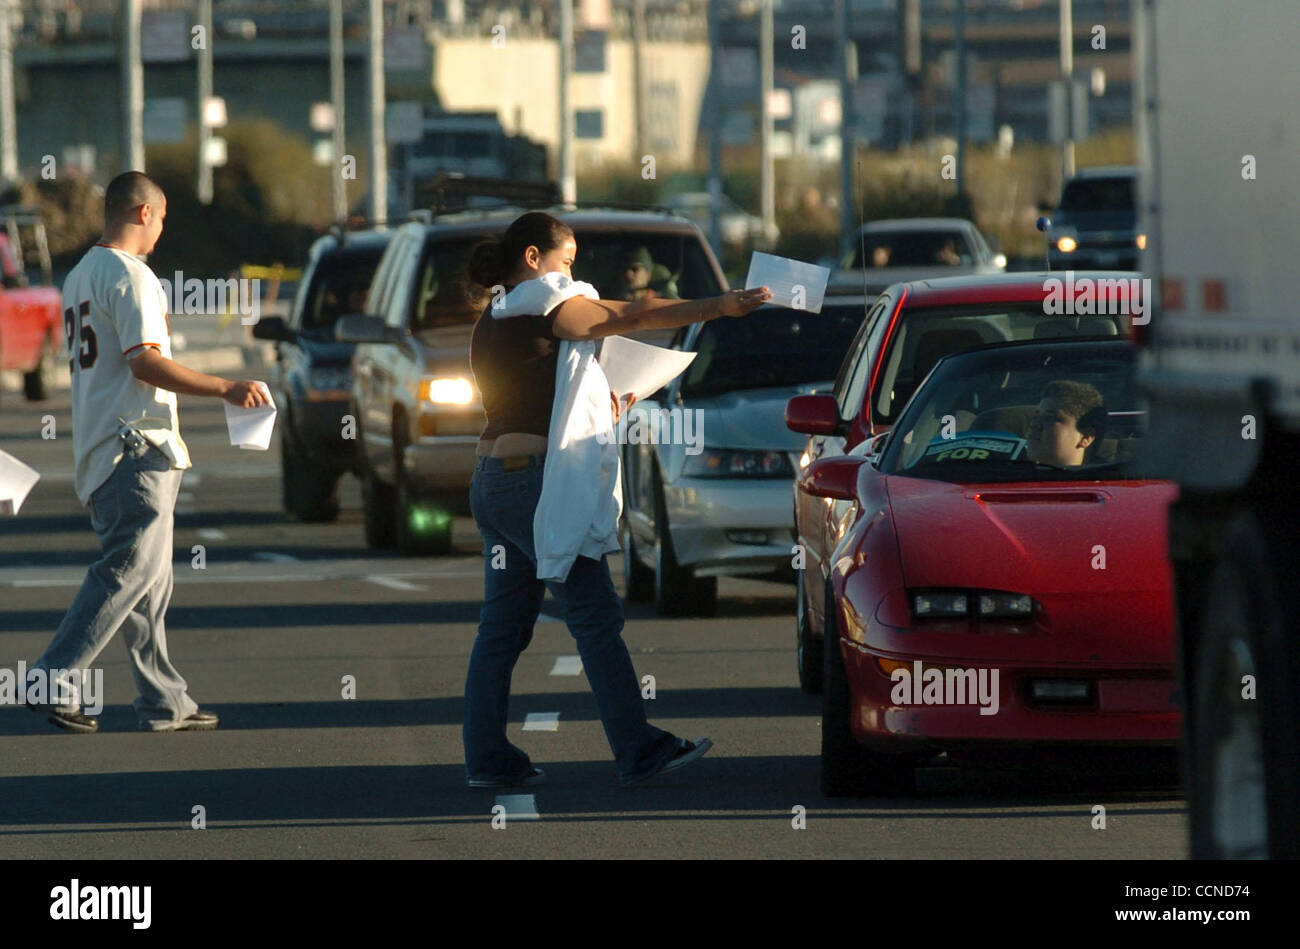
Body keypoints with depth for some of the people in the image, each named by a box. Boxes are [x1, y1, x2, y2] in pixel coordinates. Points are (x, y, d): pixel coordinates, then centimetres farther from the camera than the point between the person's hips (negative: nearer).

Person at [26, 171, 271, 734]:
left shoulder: (79, 276, 19)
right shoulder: (130, 276, -12)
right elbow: (145, 362, -21)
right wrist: (225, 389, -21)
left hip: (99, 450, 10)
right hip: (138, 449, -10)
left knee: (149, 582, 11)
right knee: (128, 571, -12)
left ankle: (165, 703, 12)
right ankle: (55, 682, -16)